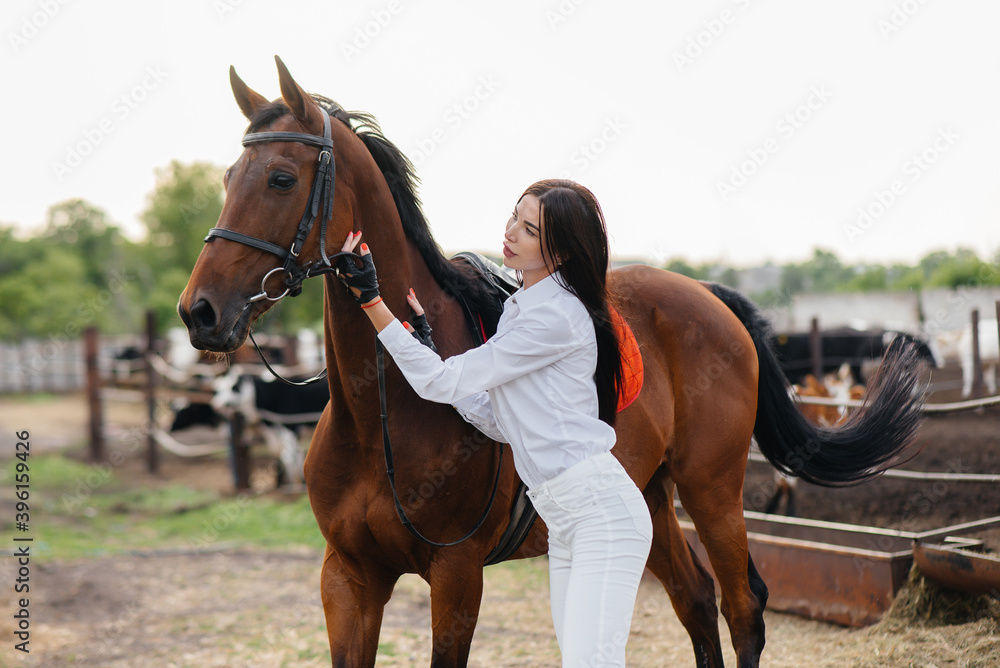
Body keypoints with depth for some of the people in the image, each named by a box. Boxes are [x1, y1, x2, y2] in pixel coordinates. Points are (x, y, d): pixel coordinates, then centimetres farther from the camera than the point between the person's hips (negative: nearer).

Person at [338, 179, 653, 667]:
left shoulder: (557, 316, -14)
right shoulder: (518, 308, 16)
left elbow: (444, 382, -12)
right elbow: (501, 421, 16)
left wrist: (371, 301, -12)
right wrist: (427, 342, 10)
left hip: (601, 509, -10)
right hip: (562, 520, 10)